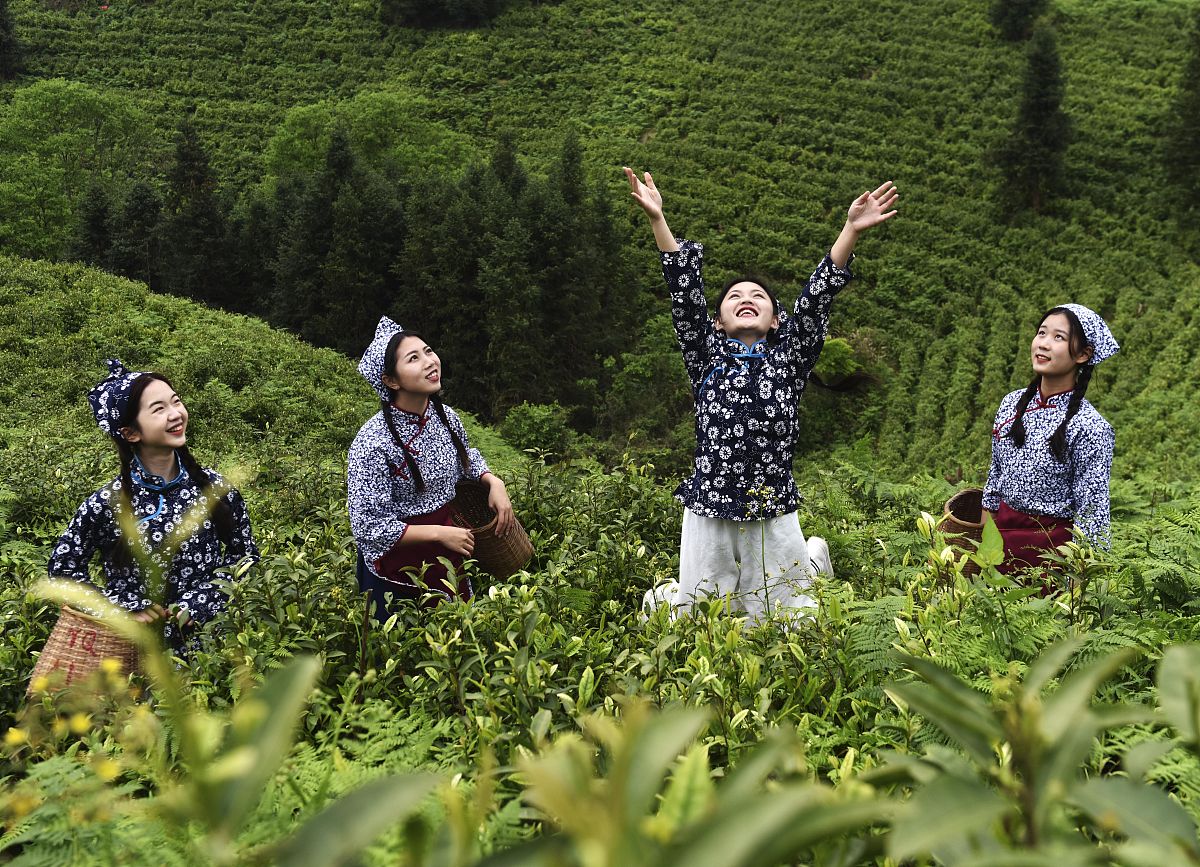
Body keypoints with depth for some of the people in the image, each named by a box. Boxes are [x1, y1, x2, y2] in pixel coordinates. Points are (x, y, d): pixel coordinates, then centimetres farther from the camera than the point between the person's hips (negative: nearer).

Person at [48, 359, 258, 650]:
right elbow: (63, 569, -1)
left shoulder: (214, 487, -9)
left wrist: (199, 603, -10)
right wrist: (125, 609, -9)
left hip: (207, 635, 2)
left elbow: (245, 555, 2)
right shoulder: (106, 504, -14)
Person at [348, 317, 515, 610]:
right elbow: (368, 528, -25)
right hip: (397, 572, -6)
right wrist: (440, 534, -24)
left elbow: (466, 456, 16)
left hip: (449, 559, 6)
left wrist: (493, 481, -4)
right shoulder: (372, 443, -27)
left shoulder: (446, 416, -7)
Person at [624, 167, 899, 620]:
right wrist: (658, 220, -14)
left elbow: (816, 298, -5)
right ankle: (665, 596, 41)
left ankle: (813, 557, 42)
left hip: (774, 518, 0)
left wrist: (851, 230, -15)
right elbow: (685, 292, -5)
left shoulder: (790, 358, 6)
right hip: (708, 517, 0)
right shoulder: (707, 358, 5)